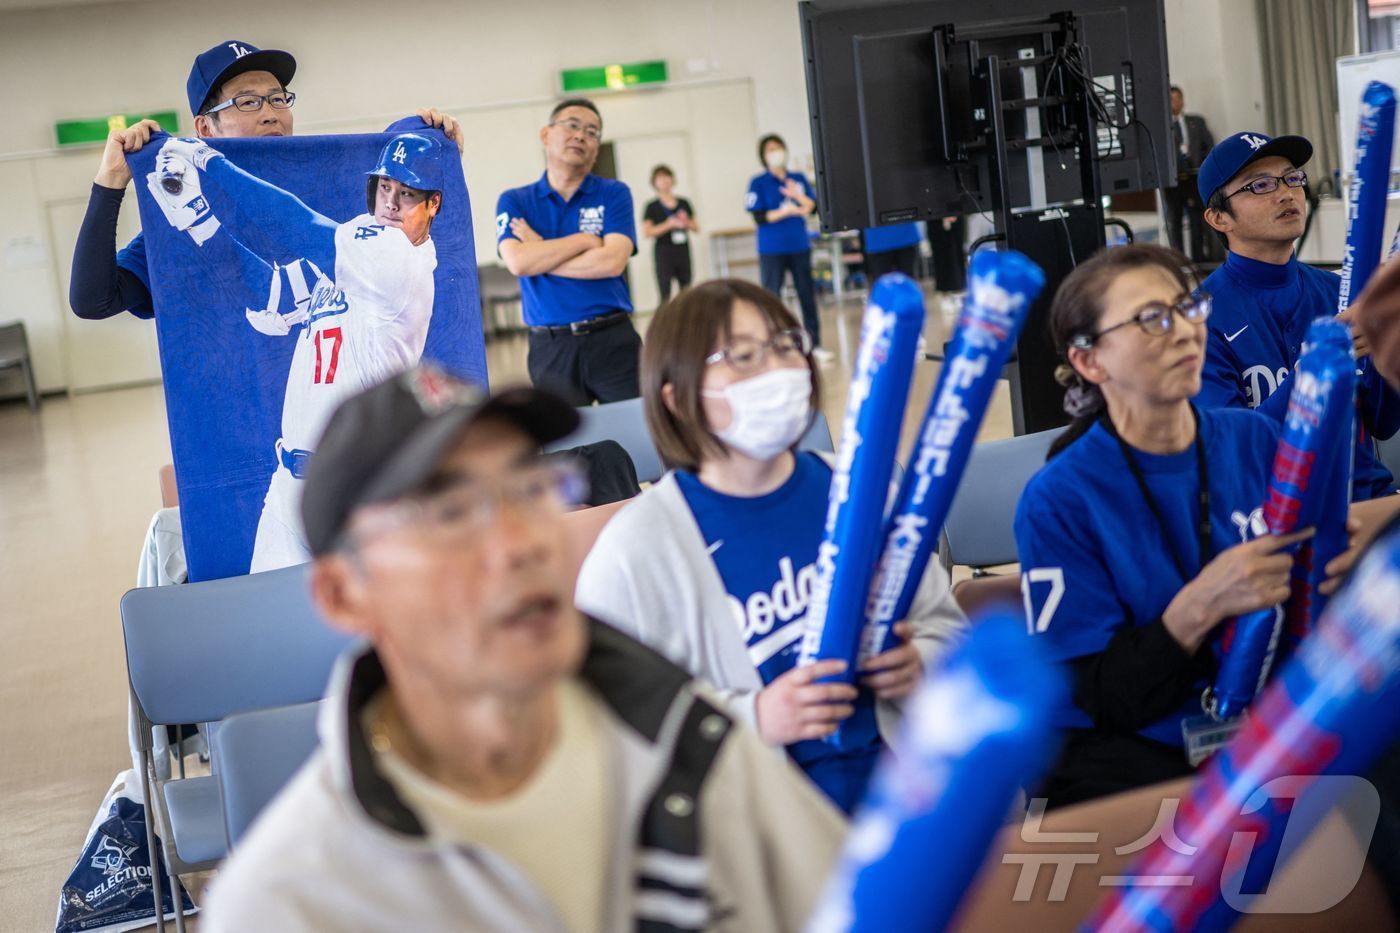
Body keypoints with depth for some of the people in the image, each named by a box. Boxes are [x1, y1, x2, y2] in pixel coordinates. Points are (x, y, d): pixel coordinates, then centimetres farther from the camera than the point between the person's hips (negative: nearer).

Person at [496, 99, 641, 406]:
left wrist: (540, 256, -6)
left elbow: (613, 262, -11)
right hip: (551, 347, 0)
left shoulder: (614, 194, 4)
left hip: (613, 340, 0)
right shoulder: (514, 202, 6)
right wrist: (586, 240, -7)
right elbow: (517, 262, -12)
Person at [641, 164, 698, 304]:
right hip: (664, 253, -4)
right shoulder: (652, 207, -2)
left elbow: (696, 228, 14)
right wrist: (668, 225, -16)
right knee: (665, 294, -8)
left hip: (683, 252, 4)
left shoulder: (684, 203, 9)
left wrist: (687, 222, -8)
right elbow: (646, 232, -8)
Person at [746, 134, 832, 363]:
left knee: (807, 295, 6)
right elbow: (759, 217, -9)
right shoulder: (758, 183, -3)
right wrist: (786, 211, -19)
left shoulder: (799, 178, 8)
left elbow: (812, 207, 2)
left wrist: (798, 196, -16)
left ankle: (815, 345, 12)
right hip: (772, 250, -3)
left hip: (800, 247, 4)